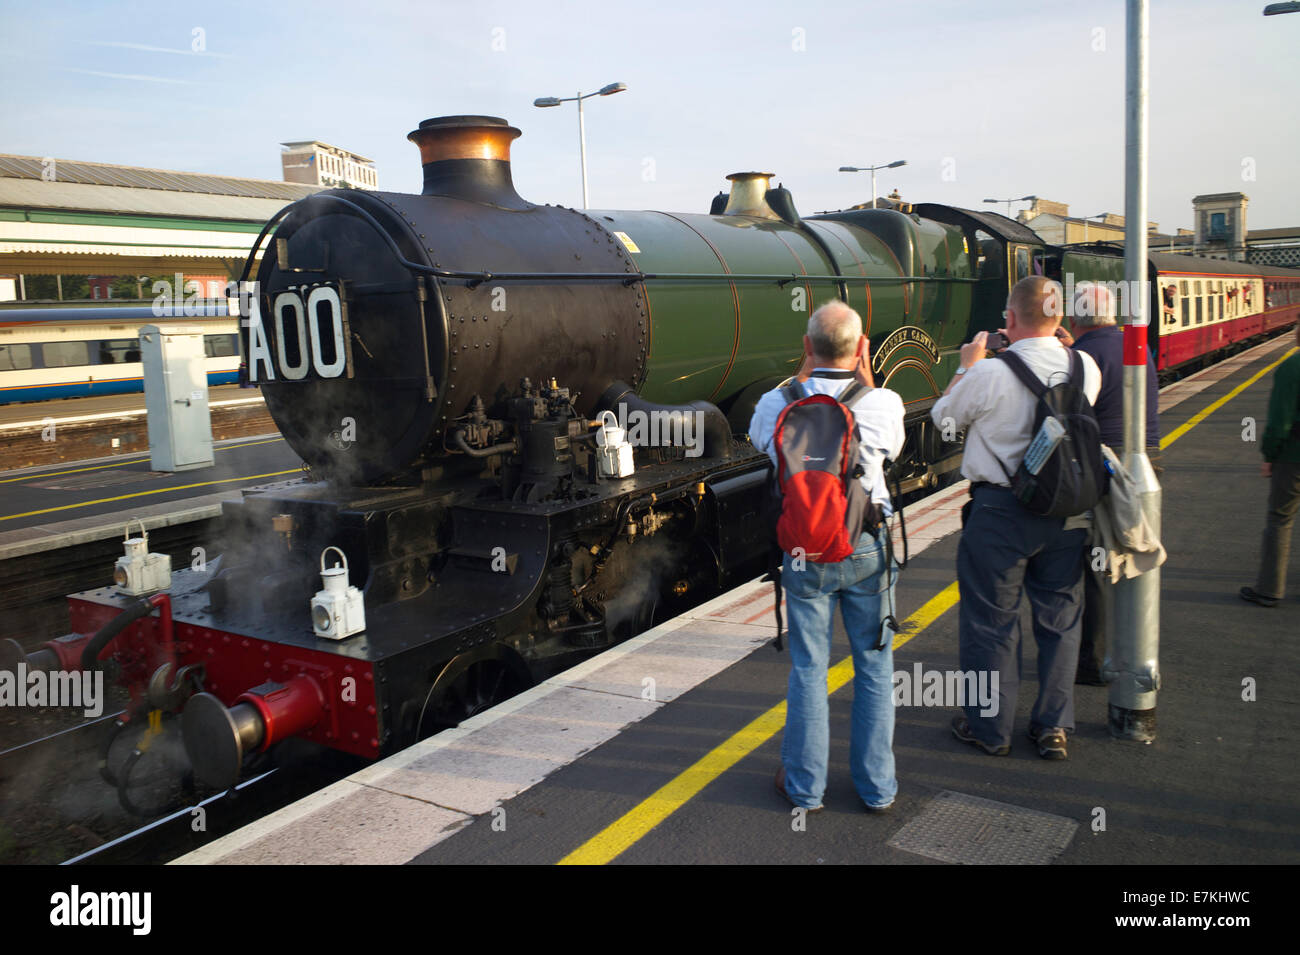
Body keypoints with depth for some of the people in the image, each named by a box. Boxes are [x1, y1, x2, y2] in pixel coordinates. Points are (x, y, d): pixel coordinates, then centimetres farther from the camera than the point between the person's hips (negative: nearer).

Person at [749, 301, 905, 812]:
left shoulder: (777, 404, -10)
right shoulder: (883, 403, -11)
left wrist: (803, 375, 12)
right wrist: (864, 379, 12)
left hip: (806, 550, 0)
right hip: (868, 546, 0)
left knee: (808, 669, 11)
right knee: (874, 666, 13)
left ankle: (804, 785, 22)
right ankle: (876, 785, 24)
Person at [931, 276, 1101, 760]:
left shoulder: (989, 374, -17)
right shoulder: (1086, 367, -3)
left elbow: (943, 417, 0)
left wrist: (967, 365, 12)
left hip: (1000, 511, -4)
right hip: (1067, 509, 4)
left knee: (990, 621, 9)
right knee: (1060, 618, 16)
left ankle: (989, 729, 20)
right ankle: (1054, 727, 25)